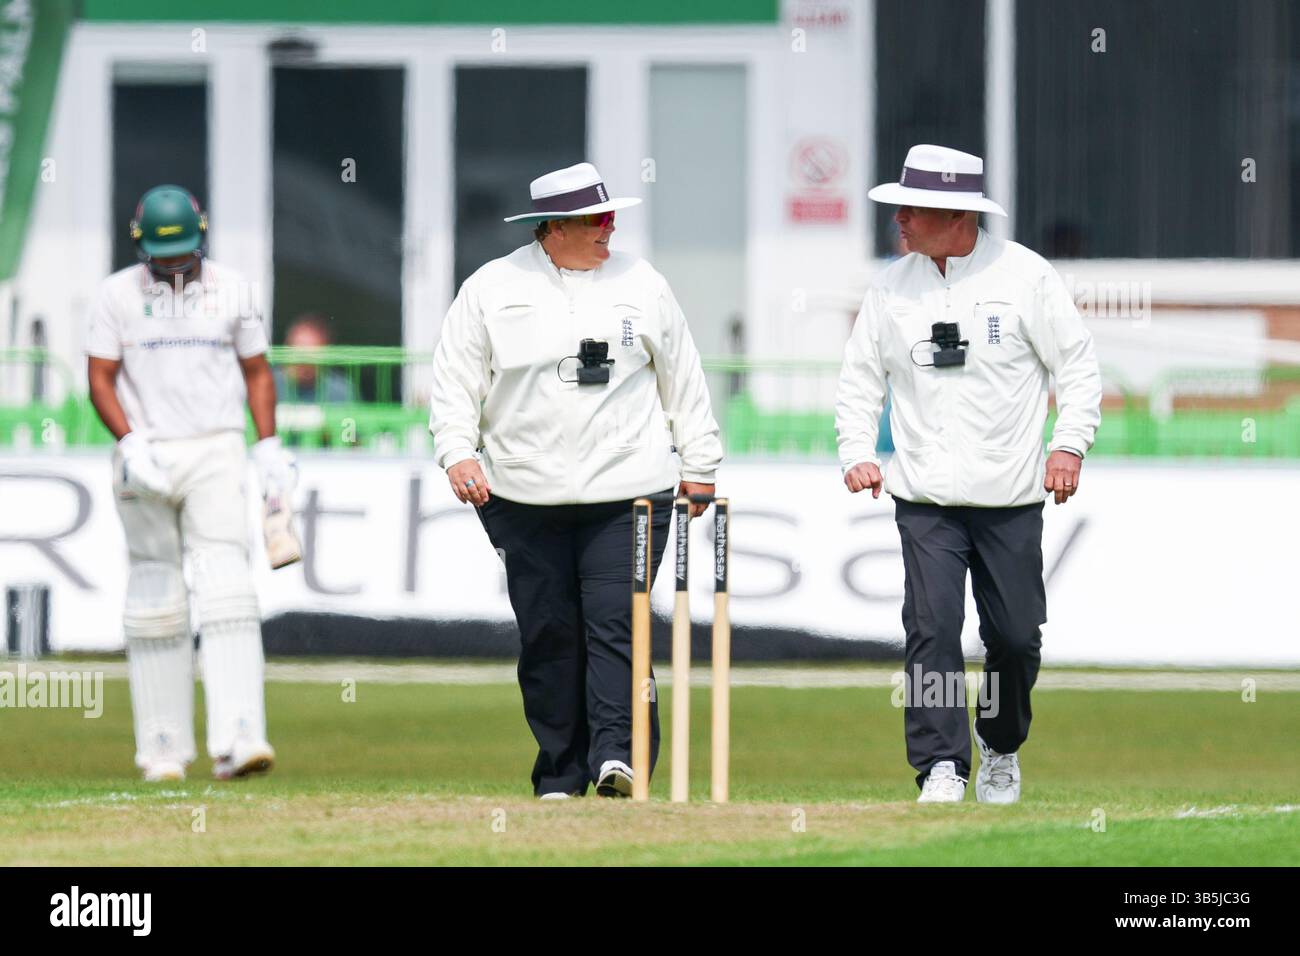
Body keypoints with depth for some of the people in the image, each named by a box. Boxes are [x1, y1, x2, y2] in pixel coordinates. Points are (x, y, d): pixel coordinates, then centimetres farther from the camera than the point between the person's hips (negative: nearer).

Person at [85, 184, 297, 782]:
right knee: (156, 601, 3)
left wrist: (269, 447, 1)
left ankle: (237, 741, -24)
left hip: (215, 457, 0)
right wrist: (131, 444, -16)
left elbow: (257, 372, 13)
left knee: (226, 590, -14)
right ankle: (163, 748, 10)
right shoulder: (119, 294, 2)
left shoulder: (229, 289, 7)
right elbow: (100, 380, -1)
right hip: (145, 458, 0)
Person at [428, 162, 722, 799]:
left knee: (616, 626, -13)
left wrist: (698, 463, 15)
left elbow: (683, 380, 15)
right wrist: (457, 451, -8)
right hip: (525, 498, 1)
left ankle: (616, 755, -21)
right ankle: (560, 777, 8)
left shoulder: (641, 285, 8)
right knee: (548, 636, 3)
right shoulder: (493, 288, 5)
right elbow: (454, 380, 7)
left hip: (626, 493, 0)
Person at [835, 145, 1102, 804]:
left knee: (1015, 635, 4)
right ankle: (941, 765, -12)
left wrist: (1069, 444, -10)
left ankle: (1000, 746, 28)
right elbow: (860, 377, 14)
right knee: (932, 628, -12)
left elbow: (1077, 366, 2)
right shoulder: (892, 285, 6)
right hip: (924, 497, 1)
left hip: (1011, 498, -1)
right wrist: (857, 452, 0)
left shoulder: (1024, 275, -2)